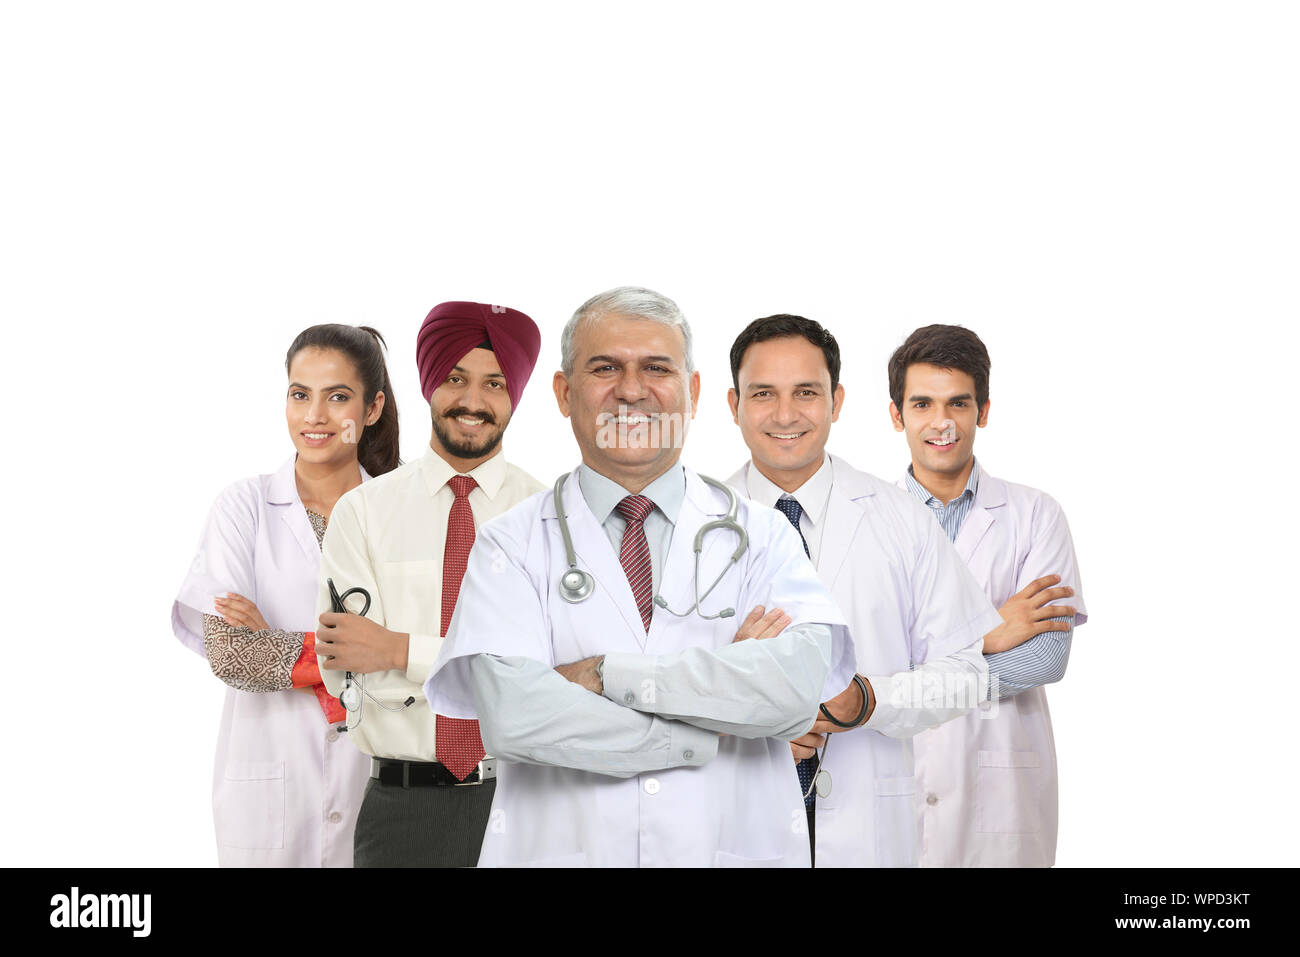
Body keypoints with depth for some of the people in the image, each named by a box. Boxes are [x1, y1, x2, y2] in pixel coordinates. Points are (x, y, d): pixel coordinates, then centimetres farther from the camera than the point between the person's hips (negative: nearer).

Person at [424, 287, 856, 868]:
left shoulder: (761, 536, 1)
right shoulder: (512, 543, -3)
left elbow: (798, 681, -16)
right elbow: (512, 713, -17)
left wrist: (606, 673, -18)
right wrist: (714, 731, -16)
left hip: (736, 847, 1)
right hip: (560, 847, -1)